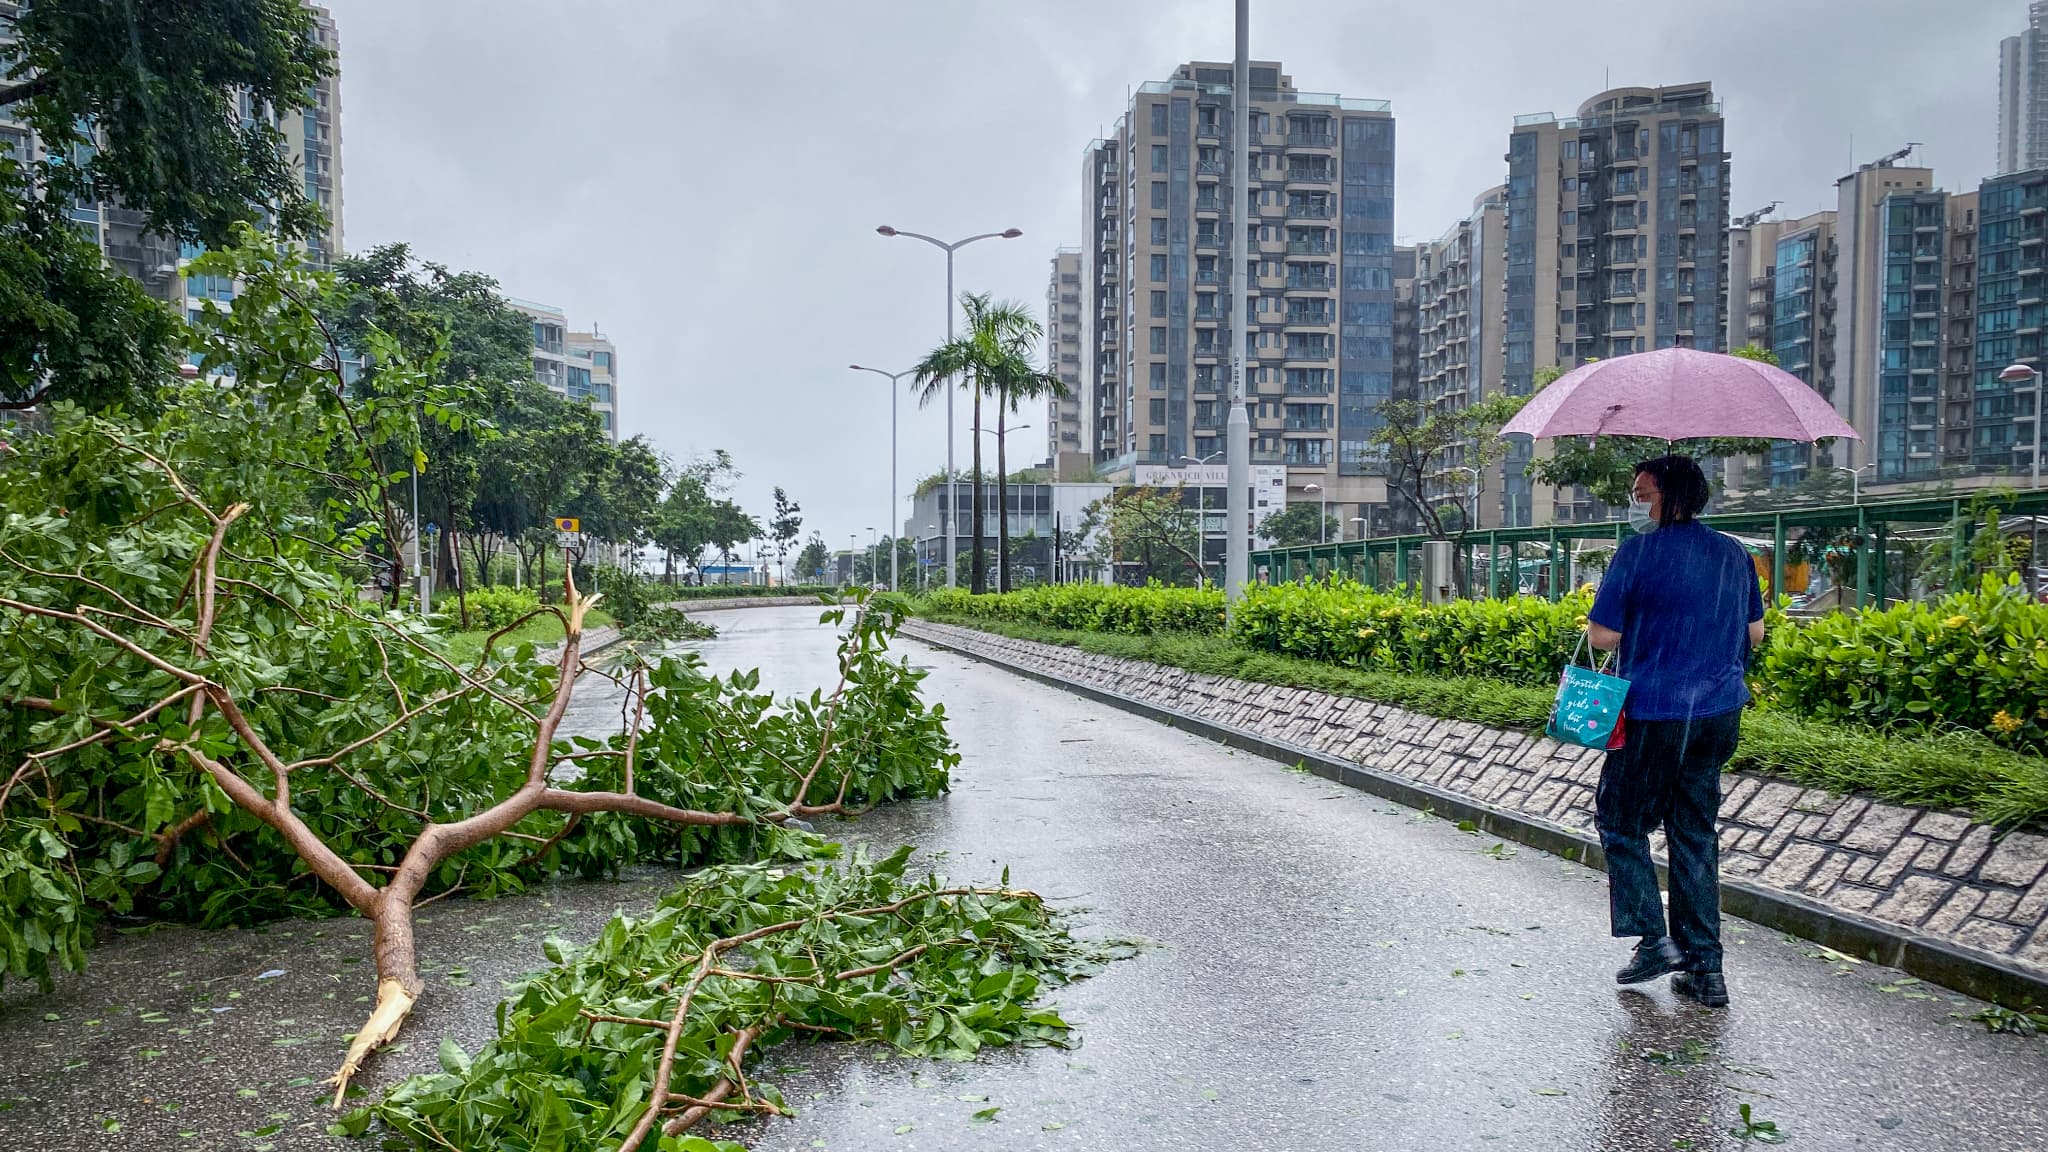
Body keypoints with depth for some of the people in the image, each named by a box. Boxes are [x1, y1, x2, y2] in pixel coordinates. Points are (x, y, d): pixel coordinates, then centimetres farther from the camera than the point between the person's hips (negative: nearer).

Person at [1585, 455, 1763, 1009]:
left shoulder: (1639, 552, -14)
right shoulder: (1735, 555, 7)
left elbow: (1602, 636, -15)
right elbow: (1755, 633, 16)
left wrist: (1640, 625, 6)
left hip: (1655, 717, -6)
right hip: (1720, 714, 6)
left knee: (1621, 820, 12)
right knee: (1696, 832, 14)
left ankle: (1653, 938, 4)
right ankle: (1705, 967, 16)